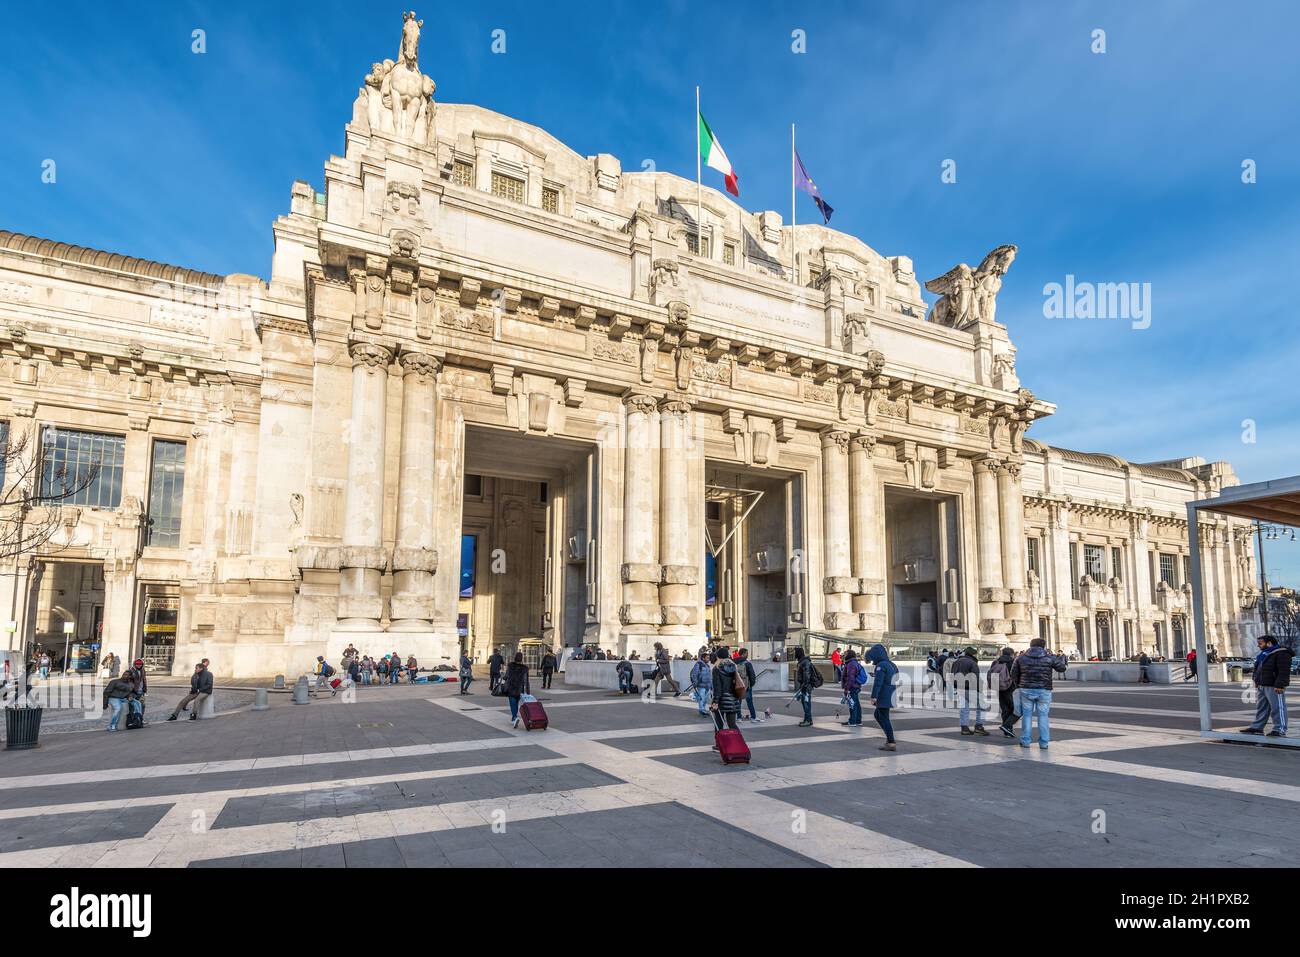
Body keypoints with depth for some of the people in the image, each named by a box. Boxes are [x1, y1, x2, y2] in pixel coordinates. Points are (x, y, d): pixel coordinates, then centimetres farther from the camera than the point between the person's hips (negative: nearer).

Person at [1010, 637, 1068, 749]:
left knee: (1027, 715, 8)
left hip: (1026, 690, 1)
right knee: (1043, 716, 7)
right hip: (1044, 690, -1)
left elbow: (1013, 674, 5)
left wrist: (1018, 685, 20)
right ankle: (1044, 742, 9)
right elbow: (1061, 668, 10)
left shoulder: (1021, 658, 3)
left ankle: (1025, 741, 10)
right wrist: (1061, 659, 31)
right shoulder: (1049, 658, -3)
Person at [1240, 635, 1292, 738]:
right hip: (1262, 686, 10)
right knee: (1261, 707, 12)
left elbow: (1284, 671, -20)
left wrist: (1279, 685, -25)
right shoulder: (1264, 654, 18)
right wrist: (1257, 682, 22)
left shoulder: (1281, 653, -12)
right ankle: (1257, 727, 17)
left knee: (1277, 708, -5)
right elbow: (1258, 670, 26)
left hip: (1274, 687, -10)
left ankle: (1280, 730, -1)